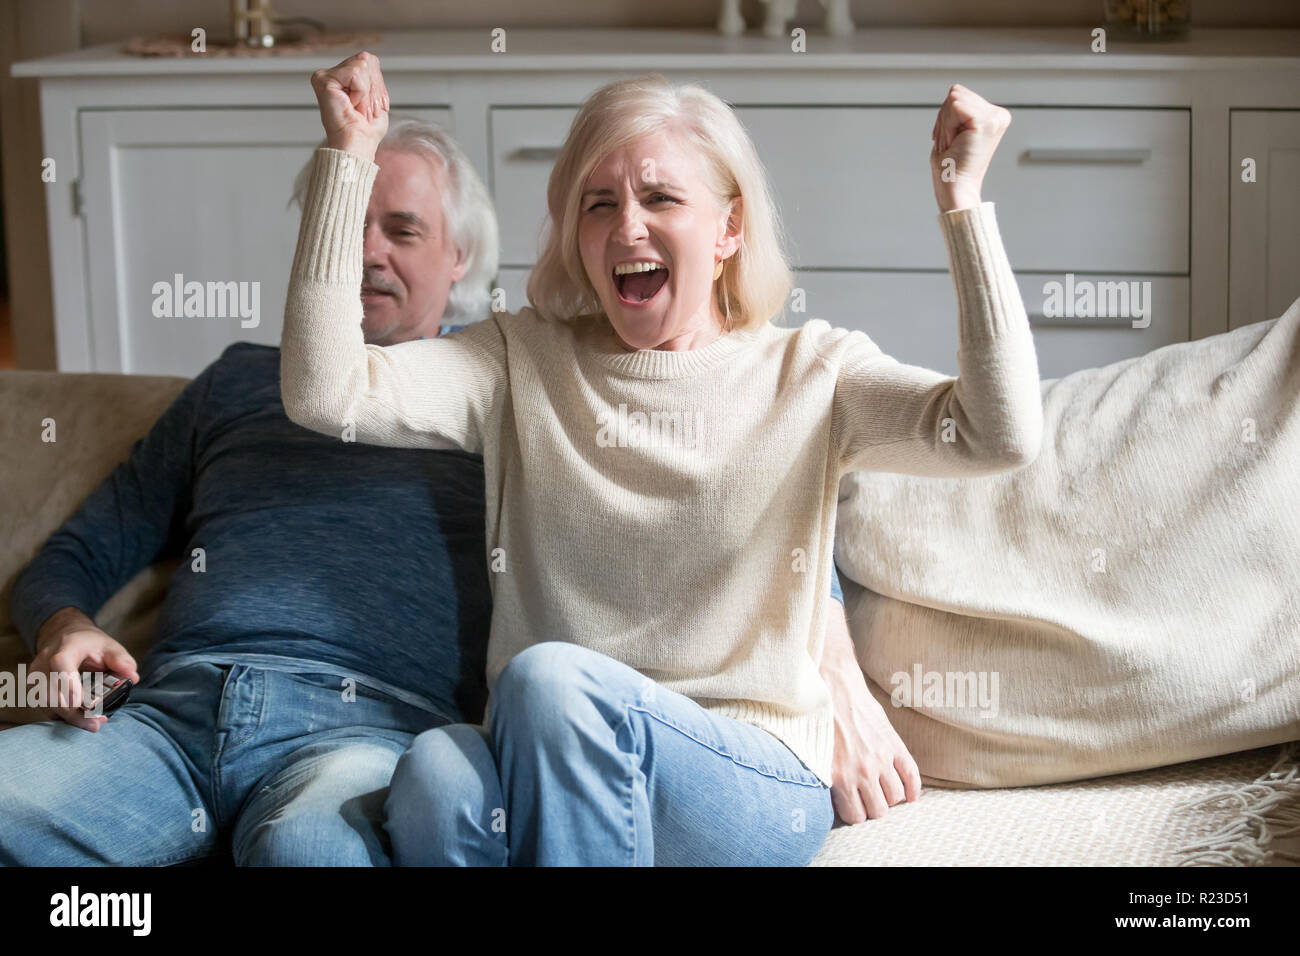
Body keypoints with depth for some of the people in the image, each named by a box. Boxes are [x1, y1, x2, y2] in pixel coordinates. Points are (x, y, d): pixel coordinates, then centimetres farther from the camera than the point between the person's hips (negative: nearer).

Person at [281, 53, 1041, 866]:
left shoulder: (808, 374, 7)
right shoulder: (523, 364, 12)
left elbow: (1002, 434, -8)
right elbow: (324, 394, -1)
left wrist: (962, 200, -10)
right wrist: (349, 157, -3)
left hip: (758, 787, -1)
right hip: (543, 764, 1)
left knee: (551, 680, -32)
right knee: (437, 774, -33)